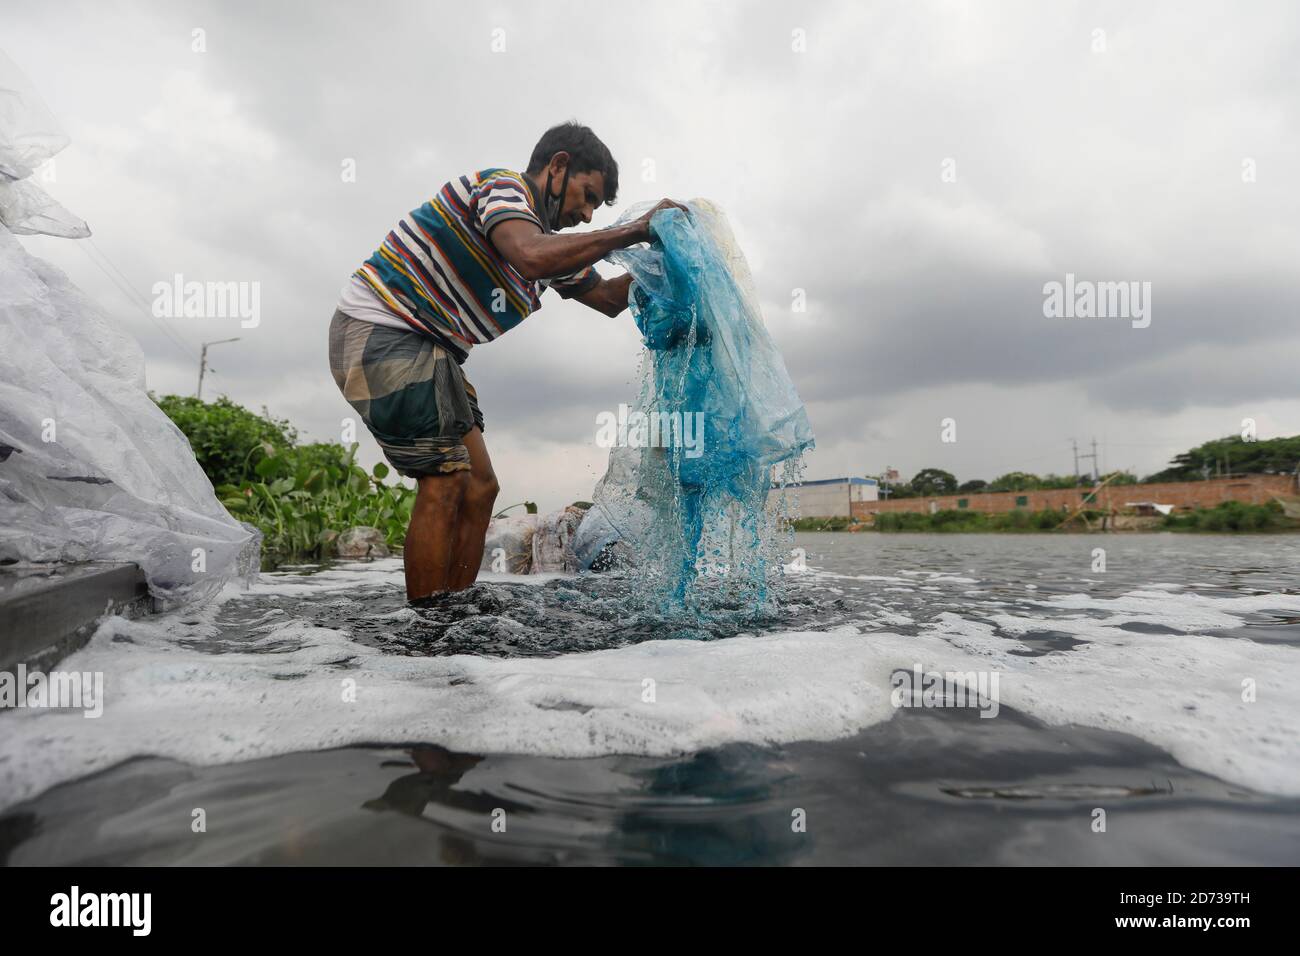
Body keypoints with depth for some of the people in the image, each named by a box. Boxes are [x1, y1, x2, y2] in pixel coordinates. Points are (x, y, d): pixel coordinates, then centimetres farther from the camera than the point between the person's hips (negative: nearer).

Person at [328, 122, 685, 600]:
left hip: (424, 347, 9)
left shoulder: (546, 237, 14)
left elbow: (609, 297, 20)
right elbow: (531, 259, -34)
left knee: (478, 488, 5)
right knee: (445, 485, -12)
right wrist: (633, 230, -25)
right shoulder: (502, 185, -12)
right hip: (381, 332, -9)